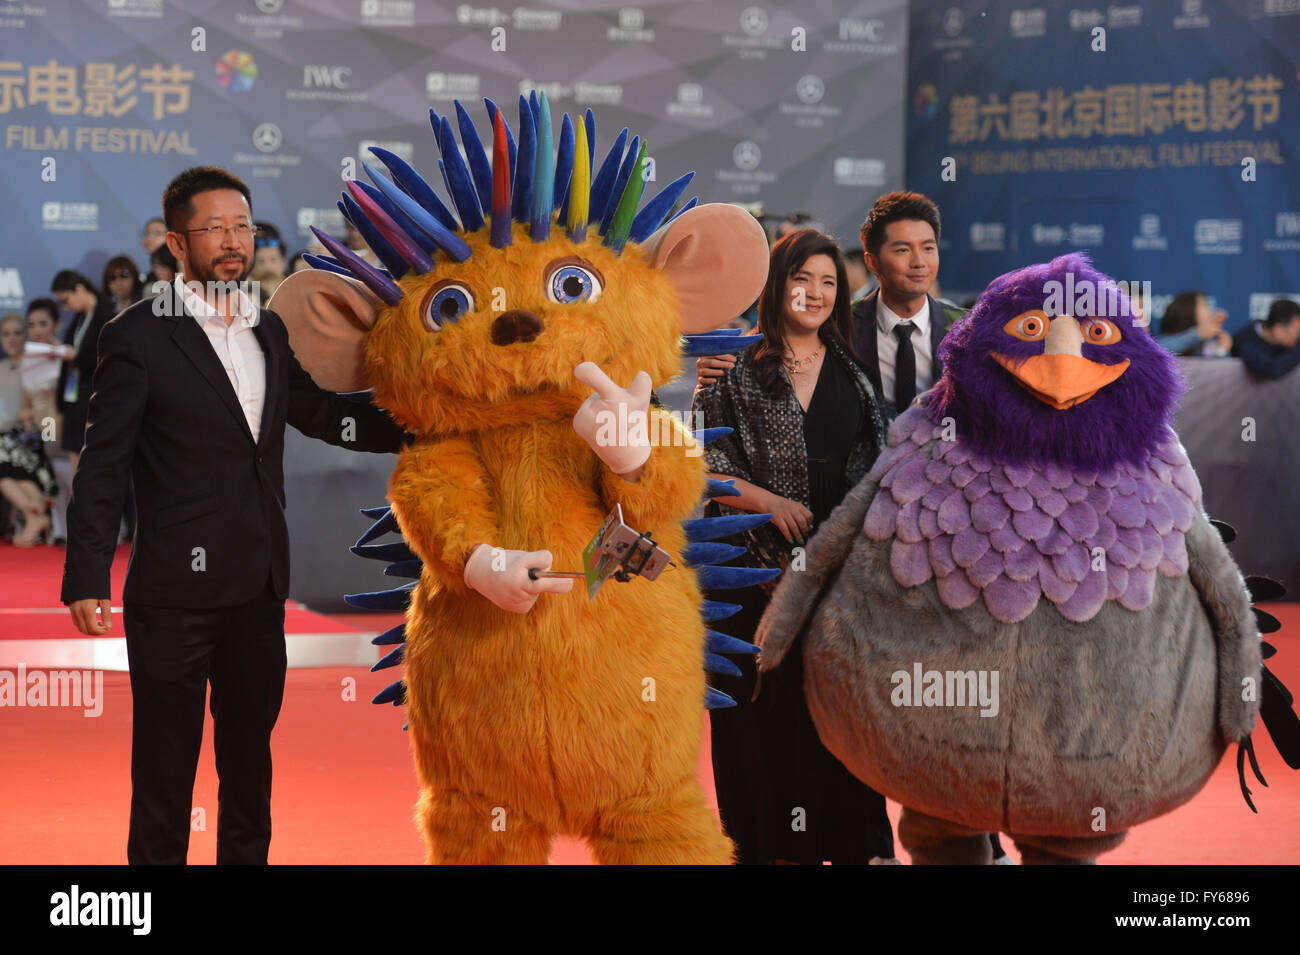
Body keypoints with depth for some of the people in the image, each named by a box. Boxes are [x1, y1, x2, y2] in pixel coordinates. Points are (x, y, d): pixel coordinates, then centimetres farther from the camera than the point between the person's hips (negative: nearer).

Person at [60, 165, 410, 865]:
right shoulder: (139, 337, -7)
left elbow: (318, 413, 22)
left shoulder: (269, 331, 12)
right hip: (176, 591, -6)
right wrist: (87, 577, -13)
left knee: (250, 748, 16)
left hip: (259, 589, 6)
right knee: (165, 761, 2)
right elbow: (103, 465, -8)